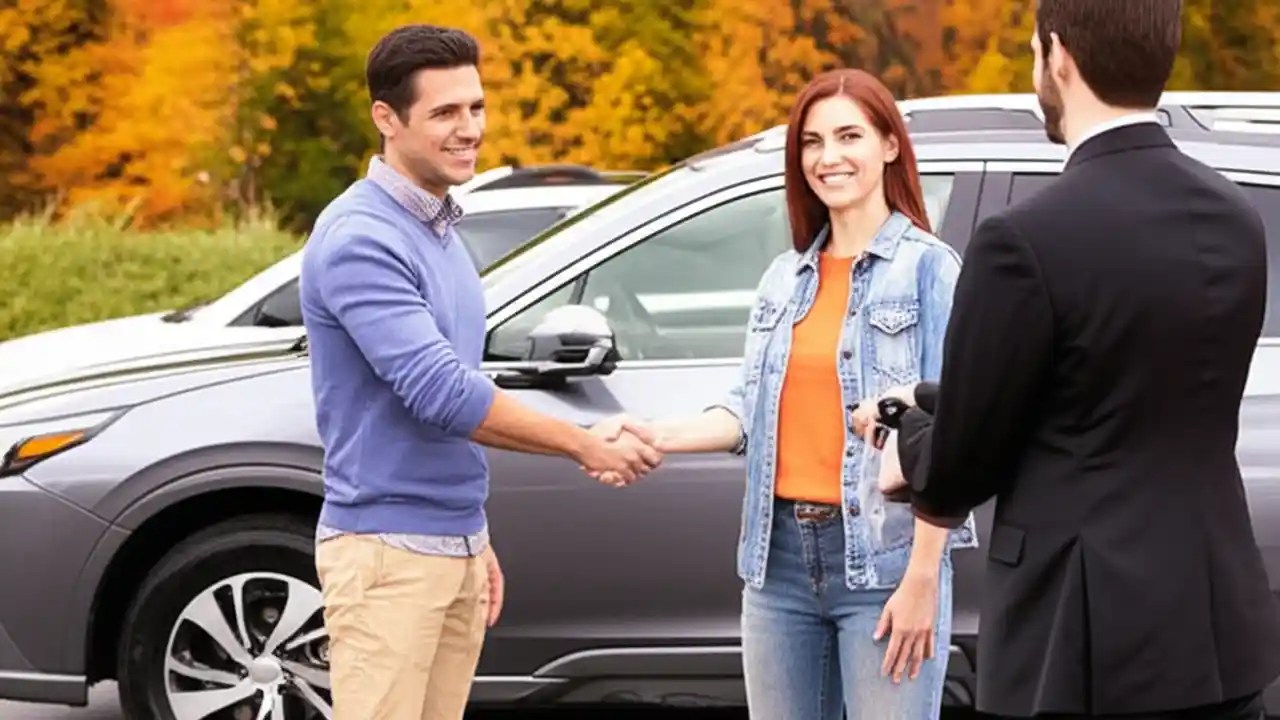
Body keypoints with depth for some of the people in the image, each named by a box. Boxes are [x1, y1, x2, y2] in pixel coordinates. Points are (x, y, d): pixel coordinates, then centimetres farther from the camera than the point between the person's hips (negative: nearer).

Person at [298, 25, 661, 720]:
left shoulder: (441, 230, 13)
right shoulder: (359, 239, -16)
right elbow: (442, 394, -22)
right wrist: (587, 446, -15)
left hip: (452, 544, 8)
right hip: (387, 551, -8)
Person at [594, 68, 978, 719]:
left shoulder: (928, 267, -5)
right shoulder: (785, 277, 14)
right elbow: (751, 410, 11)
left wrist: (923, 578, -15)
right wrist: (657, 435, -7)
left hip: (881, 556, -6)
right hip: (782, 552, 6)